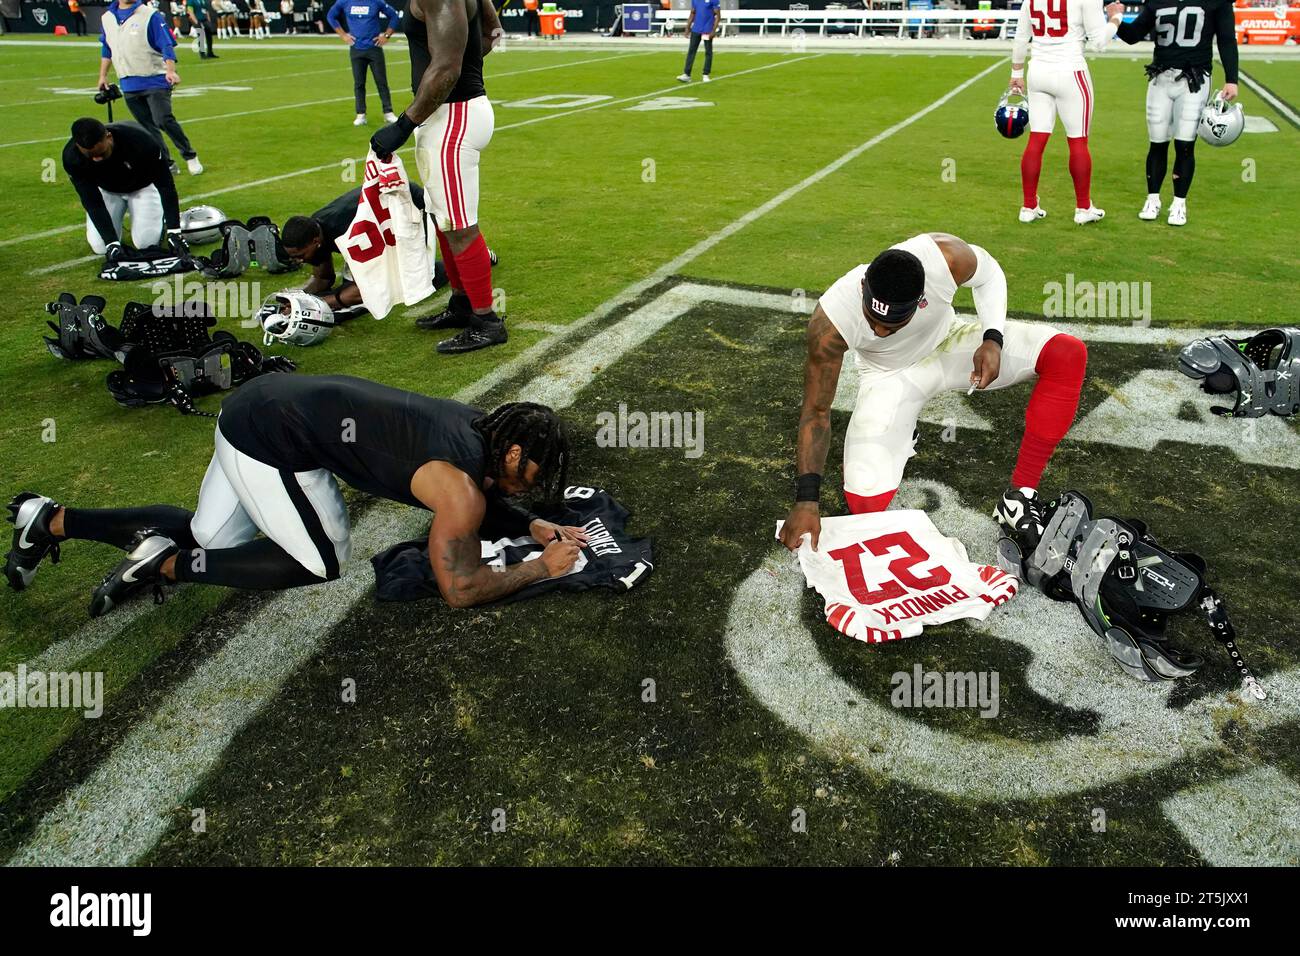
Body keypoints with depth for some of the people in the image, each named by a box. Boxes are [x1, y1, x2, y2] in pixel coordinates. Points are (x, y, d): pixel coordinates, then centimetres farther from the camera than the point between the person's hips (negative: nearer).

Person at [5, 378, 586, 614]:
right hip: (270, 441, -9)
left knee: (207, 539, 20)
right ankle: (165, 565, 1)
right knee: (324, 562, -2)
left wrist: (532, 525, 11)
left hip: (262, 402, 9)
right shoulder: (460, 487, -20)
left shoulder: (475, 424, 5)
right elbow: (461, 589, -15)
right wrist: (542, 568, -6)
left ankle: (50, 520, 24)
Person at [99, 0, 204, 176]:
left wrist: (170, 71, -26)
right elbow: (106, 49, 21)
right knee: (148, 128, 6)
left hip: (155, 81, -5)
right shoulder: (106, 18, 10)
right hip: (128, 86, 5)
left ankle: (190, 156, -2)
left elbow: (167, 46, -12)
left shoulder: (150, 16, -6)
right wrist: (103, 75, 21)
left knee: (163, 120, -18)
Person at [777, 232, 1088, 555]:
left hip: (948, 344, 2)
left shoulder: (946, 258, -32)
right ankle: (899, 432, 17)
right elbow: (816, 411, -25)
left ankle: (1020, 496, -13)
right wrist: (806, 500, -30)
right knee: (865, 502, -19)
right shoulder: (831, 322, -34)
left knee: (1067, 354, -21)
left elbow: (988, 273, -6)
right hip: (891, 375, -2)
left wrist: (993, 339, -21)